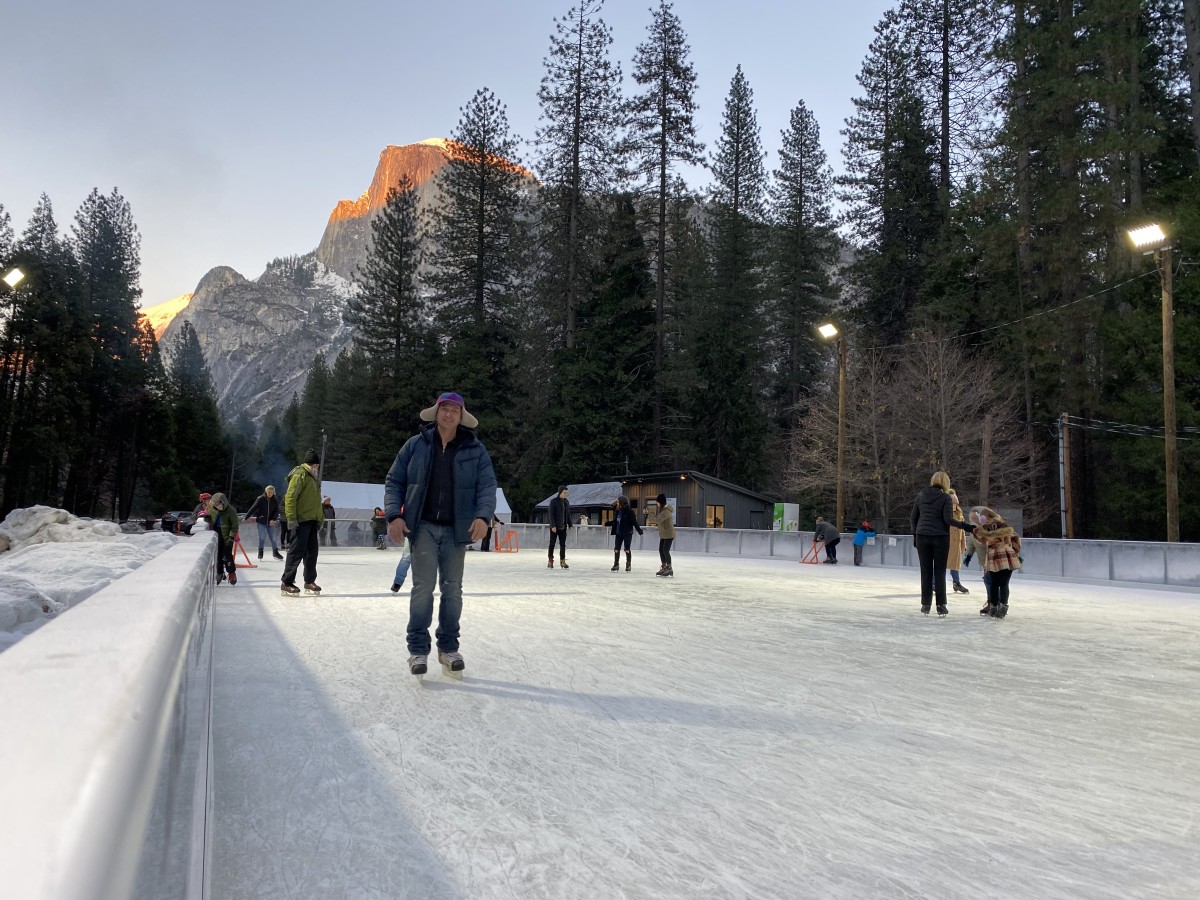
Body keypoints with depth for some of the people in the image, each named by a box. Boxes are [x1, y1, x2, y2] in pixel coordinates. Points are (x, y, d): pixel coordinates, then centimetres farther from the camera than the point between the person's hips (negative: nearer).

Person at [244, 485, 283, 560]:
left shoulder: (275, 500, -4)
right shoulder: (260, 499, -10)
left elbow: (277, 511, -2)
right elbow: (253, 508, -9)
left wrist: (273, 519, -15)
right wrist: (247, 517, -8)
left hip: (270, 522, 2)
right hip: (261, 521, -2)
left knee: (273, 537, 6)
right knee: (262, 537, -2)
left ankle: (275, 552, 18)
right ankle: (260, 551, 16)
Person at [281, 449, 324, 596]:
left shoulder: (312, 477, 21)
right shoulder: (300, 475, -8)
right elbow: (290, 497, -16)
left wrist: (320, 518, 22)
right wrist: (291, 518, -22)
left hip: (311, 520, 9)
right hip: (301, 520, -9)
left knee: (312, 551, 11)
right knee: (297, 551, -8)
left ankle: (309, 582, 18)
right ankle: (287, 583, -3)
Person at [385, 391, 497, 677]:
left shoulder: (475, 450, 2)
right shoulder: (416, 445, 2)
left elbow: (487, 486, -3)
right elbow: (394, 481, 5)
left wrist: (483, 516, -19)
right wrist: (394, 515, -7)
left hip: (456, 529, 1)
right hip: (424, 526, -1)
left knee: (452, 588, 8)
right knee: (423, 586, -6)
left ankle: (448, 648, 20)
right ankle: (418, 648, 4)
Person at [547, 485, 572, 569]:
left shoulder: (566, 502, 9)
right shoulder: (553, 501, -8)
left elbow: (568, 514, 14)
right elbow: (551, 514, -11)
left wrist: (570, 525, 8)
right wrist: (553, 526, -18)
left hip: (563, 527, 5)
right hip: (554, 527, -5)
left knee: (563, 545, 6)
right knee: (552, 544, 1)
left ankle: (562, 561, 13)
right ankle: (550, 561, 9)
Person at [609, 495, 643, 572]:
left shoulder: (629, 512, -12)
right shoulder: (617, 511, 7)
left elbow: (634, 522, -12)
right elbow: (614, 522, 16)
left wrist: (640, 531, -16)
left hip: (627, 534, -6)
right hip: (619, 533, 6)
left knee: (627, 549, 1)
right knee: (616, 549, 5)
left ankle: (628, 565, 14)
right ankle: (616, 564, 14)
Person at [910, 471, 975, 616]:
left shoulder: (921, 495, 7)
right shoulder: (945, 497, -5)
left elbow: (913, 517, 9)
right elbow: (948, 519, -11)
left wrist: (915, 533, 17)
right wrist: (965, 526, -4)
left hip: (922, 537, 3)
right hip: (940, 537, -3)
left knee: (926, 571, 7)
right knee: (939, 571, 5)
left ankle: (925, 604, 7)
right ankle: (941, 605, 6)